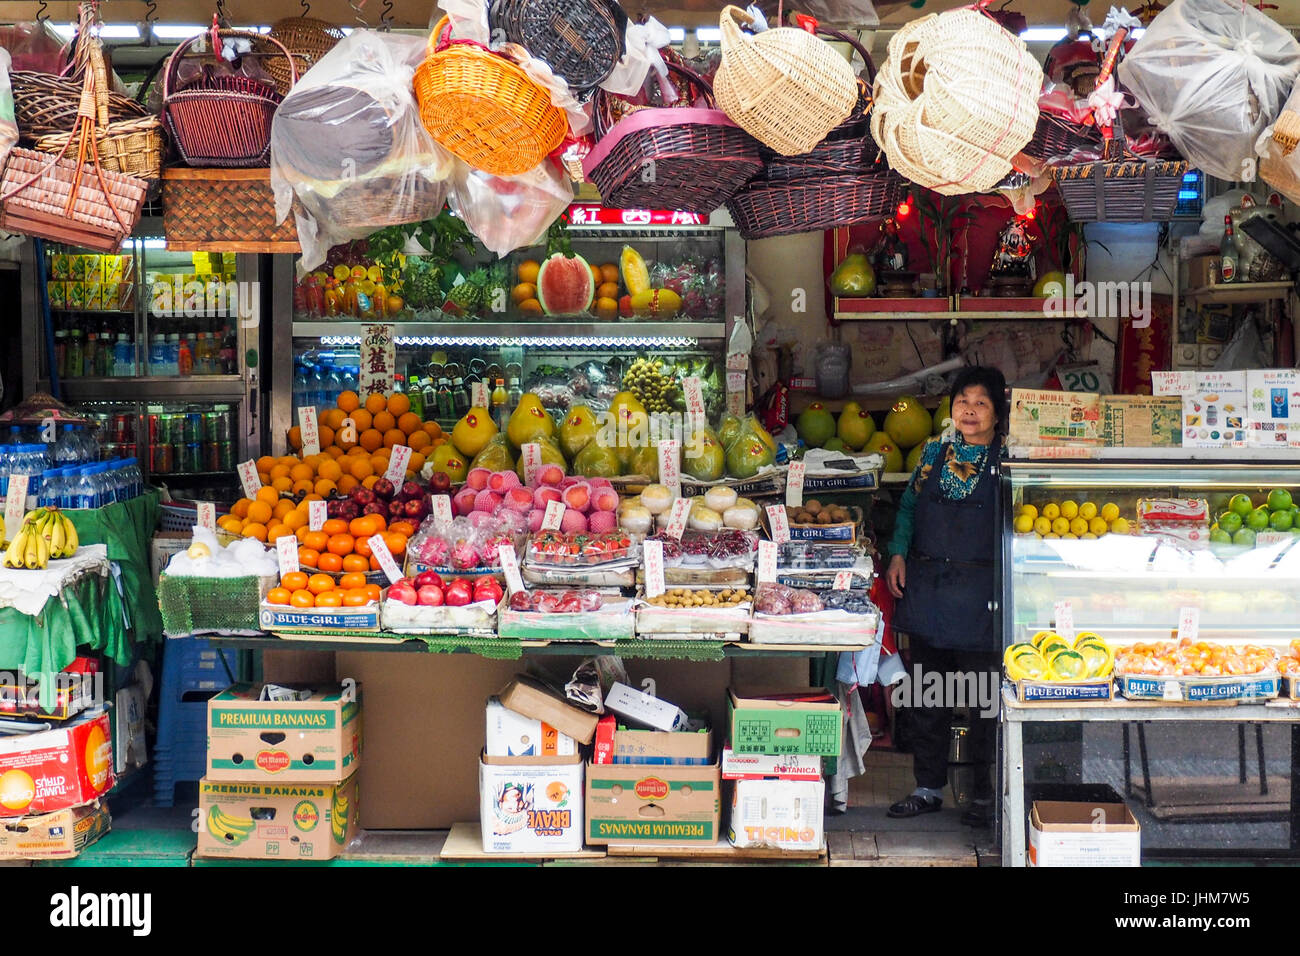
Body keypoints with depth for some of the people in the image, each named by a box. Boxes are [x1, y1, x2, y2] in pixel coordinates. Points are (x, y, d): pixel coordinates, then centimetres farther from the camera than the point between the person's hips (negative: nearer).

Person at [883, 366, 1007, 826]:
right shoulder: (934, 451, 11)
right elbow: (908, 506, 17)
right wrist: (898, 554, 4)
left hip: (980, 594, -4)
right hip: (926, 589, 4)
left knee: (984, 698, 2)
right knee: (927, 693, 11)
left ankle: (986, 794, 15)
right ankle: (928, 787, 23)